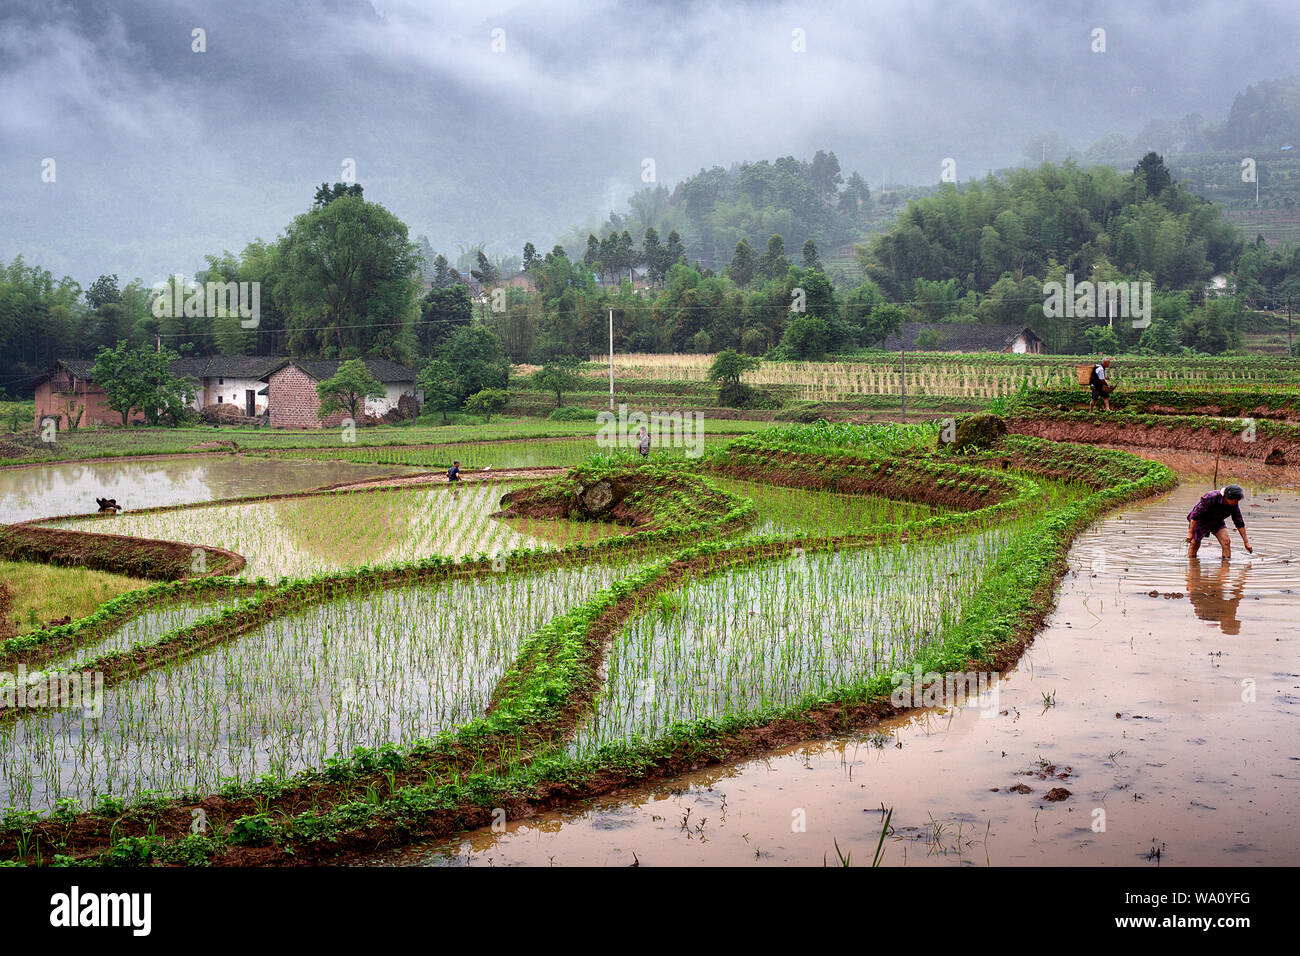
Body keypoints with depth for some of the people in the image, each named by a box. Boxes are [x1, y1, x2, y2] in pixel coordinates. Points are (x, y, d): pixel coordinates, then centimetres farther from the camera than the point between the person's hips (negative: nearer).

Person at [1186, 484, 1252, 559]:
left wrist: (1246, 542, -5)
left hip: (1217, 522, 4)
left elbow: (1240, 523, -8)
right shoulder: (1211, 498, -36)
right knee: (1195, 544, 3)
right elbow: (1195, 515, -30)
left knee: (1226, 541, -15)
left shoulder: (1234, 505, -19)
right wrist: (1190, 532, -28)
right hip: (1201, 521, -4)